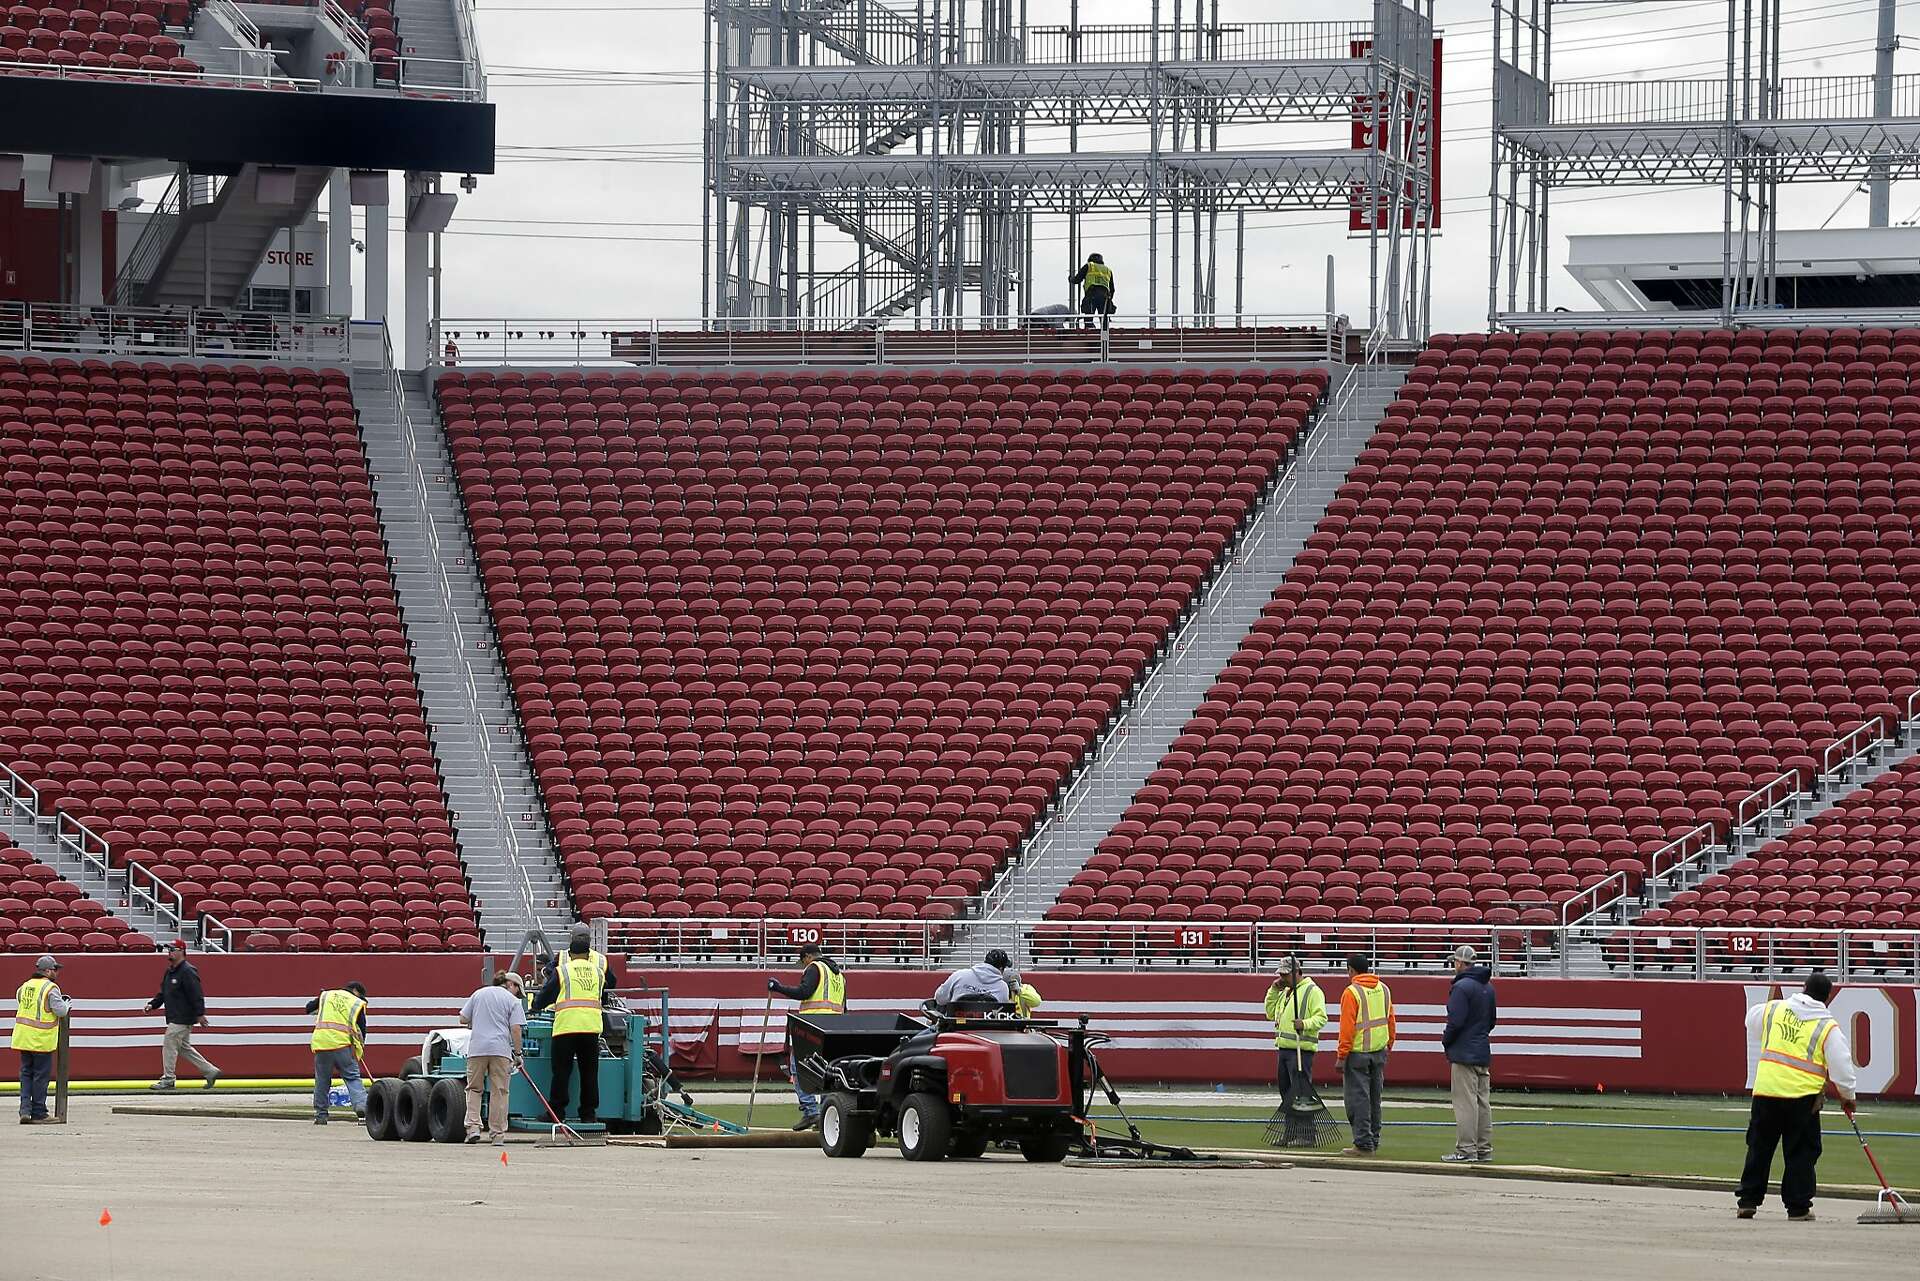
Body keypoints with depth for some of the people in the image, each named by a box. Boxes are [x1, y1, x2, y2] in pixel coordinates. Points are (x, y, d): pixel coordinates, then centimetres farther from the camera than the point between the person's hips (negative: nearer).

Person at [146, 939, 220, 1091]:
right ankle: (210, 1071, 20)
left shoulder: (187, 972, -14)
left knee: (169, 1045, -9)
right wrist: (152, 1004, 8)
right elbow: (163, 993, 23)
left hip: (182, 1018, -10)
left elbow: (197, 994, -19)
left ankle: (168, 1080, -4)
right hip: (174, 1017, 10)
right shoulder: (170, 972, 15)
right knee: (184, 1047, 15)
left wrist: (200, 1014, -23)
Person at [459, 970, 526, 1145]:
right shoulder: (513, 1001, 4)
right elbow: (515, 1029, -5)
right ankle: (498, 1134, 4)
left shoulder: (479, 994, 14)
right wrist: (517, 1054, 1)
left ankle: (473, 1126, -6)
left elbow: (463, 1020, 14)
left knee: (474, 1088, 10)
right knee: (499, 1091, 3)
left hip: (477, 1048, 2)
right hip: (501, 1050, -2)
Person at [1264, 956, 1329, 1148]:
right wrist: (1273, 991, 15)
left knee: (1300, 1093, -13)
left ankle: (1306, 1136, -14)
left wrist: (1305, 1024, -32)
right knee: (1287, 1094, 10)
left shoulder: (1312, 991, -6)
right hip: (1284, 1048, 9)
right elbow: (1270, 1013, 25)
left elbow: (1321, 1017, -14)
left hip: (1301, 1049, -9)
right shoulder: (1285, 992, 21)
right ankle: (1291, 1135, 15)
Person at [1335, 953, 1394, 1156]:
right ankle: (1374, 1141, 22)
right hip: (1379, 1051, 7)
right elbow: (1390, 1020, 14)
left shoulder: (1351, 993, -12)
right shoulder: (1383, 990, 8)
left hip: (1358, 1053, -7)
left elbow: (1347, 1027, -15)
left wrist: (1341, 1056, -12)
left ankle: (1364, 1144, -5)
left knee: (1358, 1099, -3)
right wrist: (1388, 1046, 24)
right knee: (1374, 1099, 16)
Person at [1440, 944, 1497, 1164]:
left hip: (1464, 1053, -9)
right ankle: (1484, 1149, 13)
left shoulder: (1462, 987, -14)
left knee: (1465, 1102, -8)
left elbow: (1456, 1021, -19)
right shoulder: (1488, 987, 14)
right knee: (1482, 1102, 11)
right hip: (1483, 1052, 9)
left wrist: (1446, 1040, -3)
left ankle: (1466, 1149, -11)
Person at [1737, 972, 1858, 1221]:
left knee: (1759, 1147, 14)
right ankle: (1798, 1207, 5)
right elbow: (1841, 1065, -2)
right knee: (1801, 1152, 6)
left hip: (1765, 1089, 3)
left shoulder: (1773, 1010, 8)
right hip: (1802, 1095, -3)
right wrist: (1847, 1096, 14)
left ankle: (1748, 1201, 16)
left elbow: (1752, 1019, 29)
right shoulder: (1828, 1027, -2)